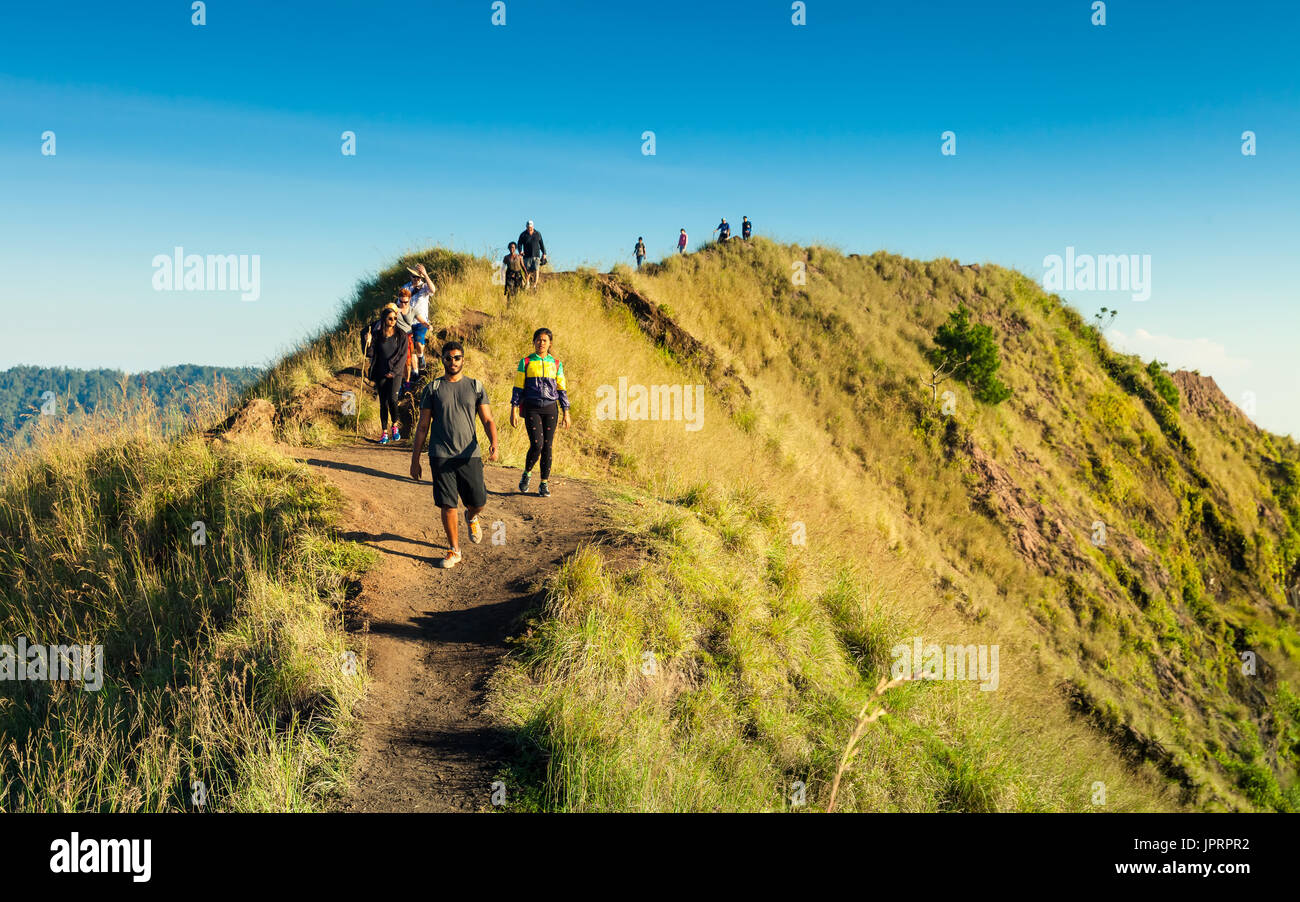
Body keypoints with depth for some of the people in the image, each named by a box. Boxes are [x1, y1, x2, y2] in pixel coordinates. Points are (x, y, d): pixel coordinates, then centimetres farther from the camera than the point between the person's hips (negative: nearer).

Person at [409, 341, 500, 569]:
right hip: (441, 456, -1)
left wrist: (494, 444, -16)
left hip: (469, 455, 1)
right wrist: (415, 460, 5)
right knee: (447, 505, -3)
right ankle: (454, 551, 12)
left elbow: (488, 420, 4)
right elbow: (423, 426, 8)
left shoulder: (475, 386, 8)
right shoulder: (432, 388, 6)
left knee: (479, 503, 4)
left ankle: (471, 518, 41)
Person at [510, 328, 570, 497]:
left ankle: (544, 484, 10)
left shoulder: (556, 364, 10)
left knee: (547, 447, 0)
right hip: (531, 408, -2)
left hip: (550, 409, 2)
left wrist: (566, 413, 7)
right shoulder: (525, 363, 4)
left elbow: (562, 390, 11)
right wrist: (514, 410, -2)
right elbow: (518, 388, 4)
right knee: (537, 444, -15)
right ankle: (527, 474, 10)